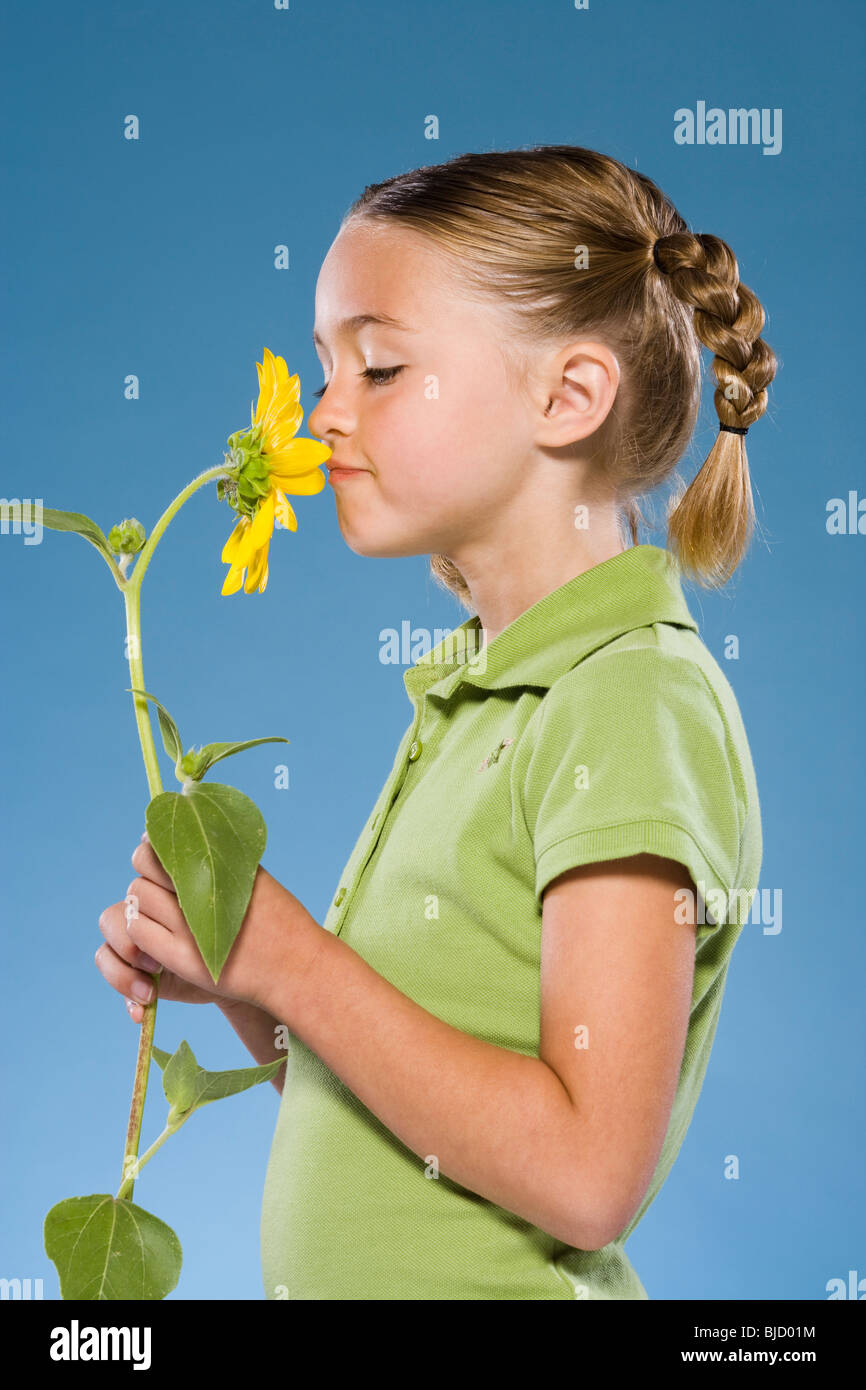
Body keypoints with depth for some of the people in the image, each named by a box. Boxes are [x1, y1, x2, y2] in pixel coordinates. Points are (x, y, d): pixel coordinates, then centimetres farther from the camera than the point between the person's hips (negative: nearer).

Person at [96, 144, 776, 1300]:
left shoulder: (637, 700, -19)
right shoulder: (472, 692, 5)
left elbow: (589, 1177, -25)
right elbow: (380, 1087, 9)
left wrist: (290, 962, -20)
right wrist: (230, 975, -7)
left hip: (496, 1280, -7)